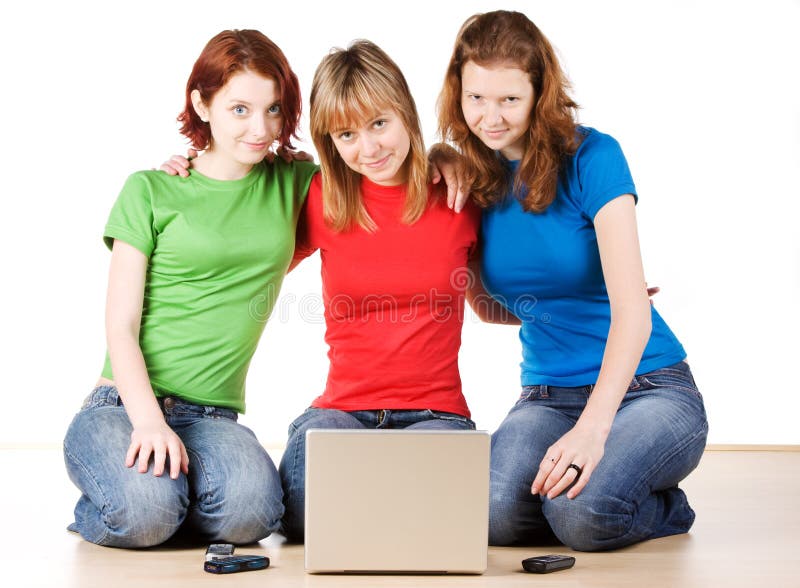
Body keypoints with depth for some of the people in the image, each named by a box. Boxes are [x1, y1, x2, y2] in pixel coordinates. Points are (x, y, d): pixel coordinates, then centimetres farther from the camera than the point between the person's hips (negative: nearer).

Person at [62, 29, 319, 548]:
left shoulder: (291, 184, 11)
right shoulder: (151, 190, 2)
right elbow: (121, 327, -3)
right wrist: (148, 421, -19)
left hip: (212, 418, 2)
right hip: (122, 407, -2)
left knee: (252, 509, -32)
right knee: (146, 513, -33)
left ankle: (163, 498, 1)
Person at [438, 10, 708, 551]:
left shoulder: (591, 158, -11)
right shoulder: (469, 180, 3)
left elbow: (633, 312, -20)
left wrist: (592, 427, -33)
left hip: (646, 388, -3)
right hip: (546, 398, 3)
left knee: (581, 514, -32)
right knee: (493, 513, -29)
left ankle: (665, 508, 3)